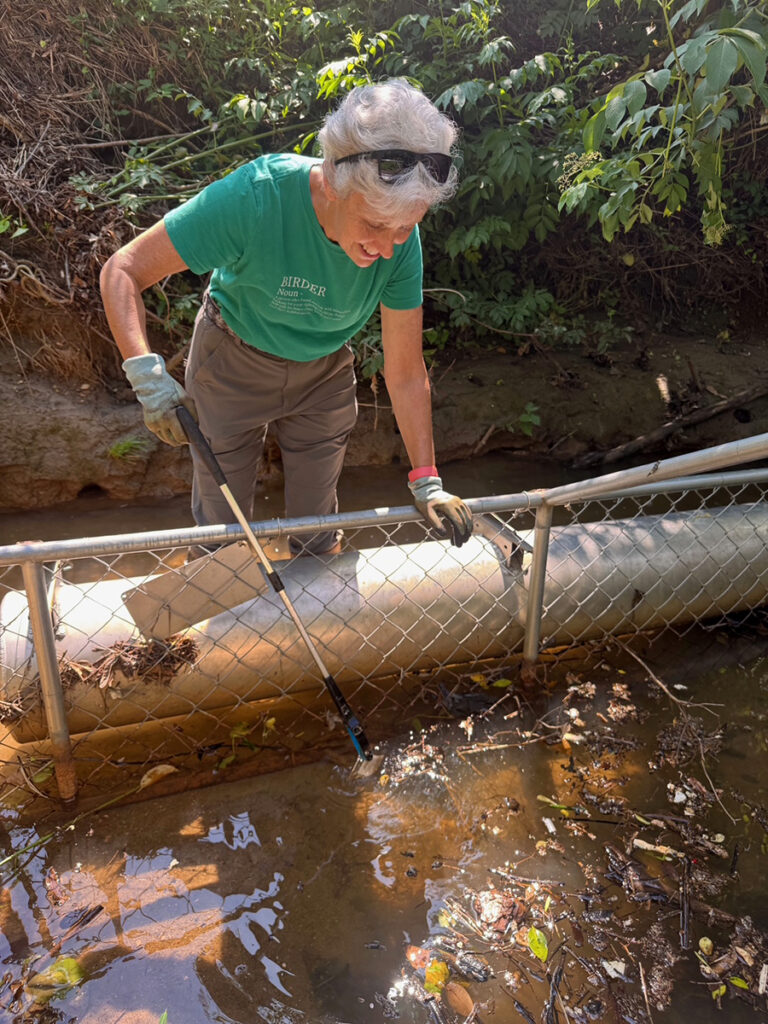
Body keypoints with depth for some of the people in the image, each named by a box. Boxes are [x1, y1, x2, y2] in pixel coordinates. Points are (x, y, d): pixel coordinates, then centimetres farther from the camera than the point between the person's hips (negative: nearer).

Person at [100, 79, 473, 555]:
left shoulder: (400, 243, -26)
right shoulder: (257, 195, -36)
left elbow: (406, 372, -18)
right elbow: (122, 271, -29)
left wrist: (428, 483, -20)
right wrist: (147, 374, -45)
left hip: (324, 371, 3)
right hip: (233, 361, -2)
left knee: (317, 521, 17)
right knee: (222, 520, 14)